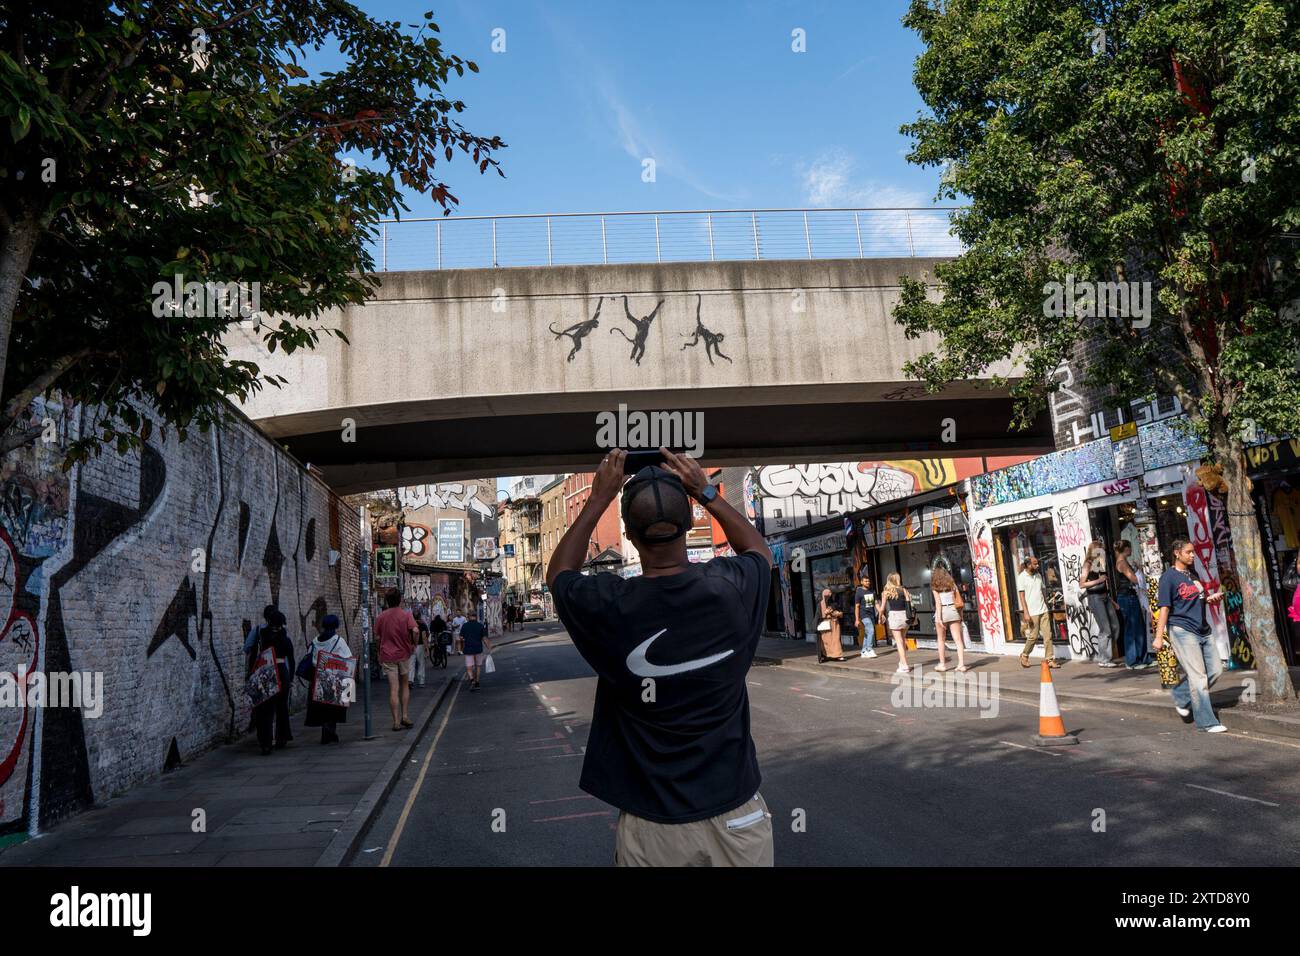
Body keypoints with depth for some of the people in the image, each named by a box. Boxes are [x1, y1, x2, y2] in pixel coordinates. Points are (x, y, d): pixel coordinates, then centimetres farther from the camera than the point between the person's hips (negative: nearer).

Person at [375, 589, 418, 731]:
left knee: (393, 689, -1)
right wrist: (413, 644, -5)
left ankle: (396, 722, -2)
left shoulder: (381, 617, 1)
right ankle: (404, 716, 12)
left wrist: (379, 657, 16)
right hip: (403, 654, -1)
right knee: (404, 686, 16)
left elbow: (378, 637, 6)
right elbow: (415, 630, -22)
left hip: (387, 656, 1)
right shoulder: (406, 615, -6)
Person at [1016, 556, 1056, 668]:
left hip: (1043, 610, 6)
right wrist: (1025, 613, -15)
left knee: (1047, 635, 0)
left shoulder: (1038, 575, 11)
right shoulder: (1022, 577, -7)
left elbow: (1042, 592, 17)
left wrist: (1047, 607, 15)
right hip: (1032, 612, -5)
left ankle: (1049, 659, 3)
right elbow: (1022, 596, -10)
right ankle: (1024, 655, 21)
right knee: (1033, 636, 0)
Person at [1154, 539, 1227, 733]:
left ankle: (1181, 697, 24)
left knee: (1215, 670, 8)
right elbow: (1164, 608, -11)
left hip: (1203, 630, 8)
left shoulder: (1193, 573, 14)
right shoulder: (1169, 577, -8)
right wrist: (1159, 637, -14)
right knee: (1198, 677, -6)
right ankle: (1207, 722, -1)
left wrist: (1211, 598, 3)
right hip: (1182, 631, -8)